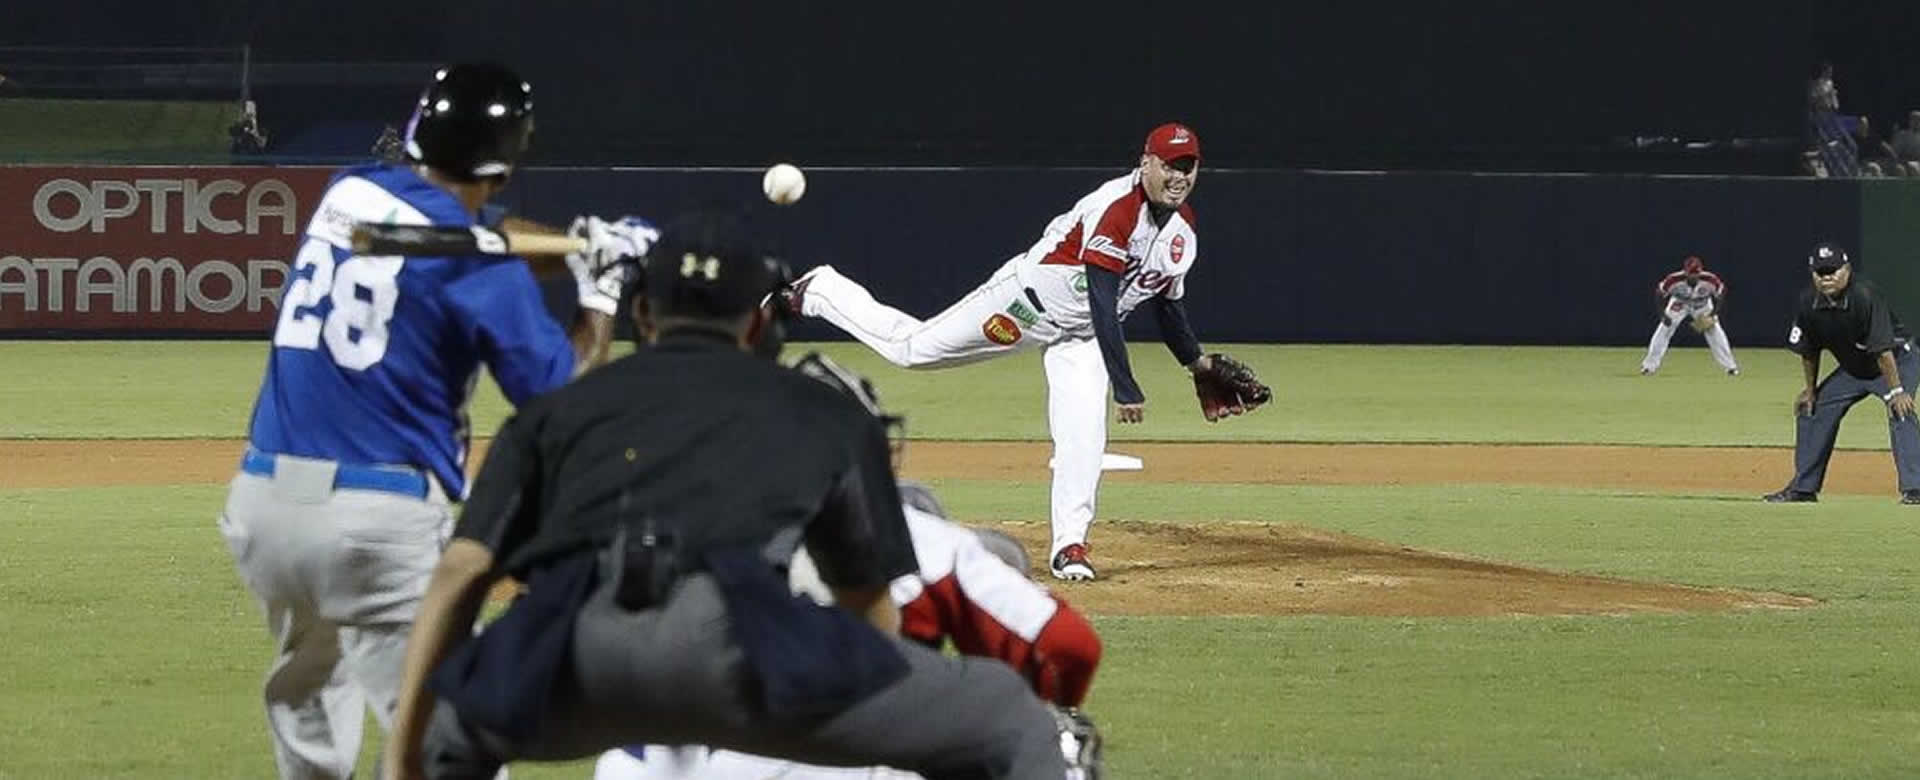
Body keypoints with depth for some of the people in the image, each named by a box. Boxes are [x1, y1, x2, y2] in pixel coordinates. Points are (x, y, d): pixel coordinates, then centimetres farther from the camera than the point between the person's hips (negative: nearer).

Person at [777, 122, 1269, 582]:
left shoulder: (1183, 228, -2)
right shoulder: (1116, 209, -30)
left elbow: (1168, 301, 15)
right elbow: (1103, 303, -34)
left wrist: (1197, 363, 8)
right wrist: (1125, 387, -37)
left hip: (1081, 336, 7)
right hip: (1032, 297, -7)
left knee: (1084, 436, -11)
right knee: (912, 346, 2)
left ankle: (1070, 545, -4)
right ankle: (819, 292, 24)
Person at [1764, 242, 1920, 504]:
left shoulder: (1863, 297, -33)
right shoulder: (1809, 303, -13)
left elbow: (1883, 350, -34)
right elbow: (1809, 351, 3)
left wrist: (1896, 391, -35)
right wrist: (1810, 390, 8)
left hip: (1897, 362, -7)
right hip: (1853, 369, 7)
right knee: (1812, 410, 6)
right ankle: (1803, 487, 18)